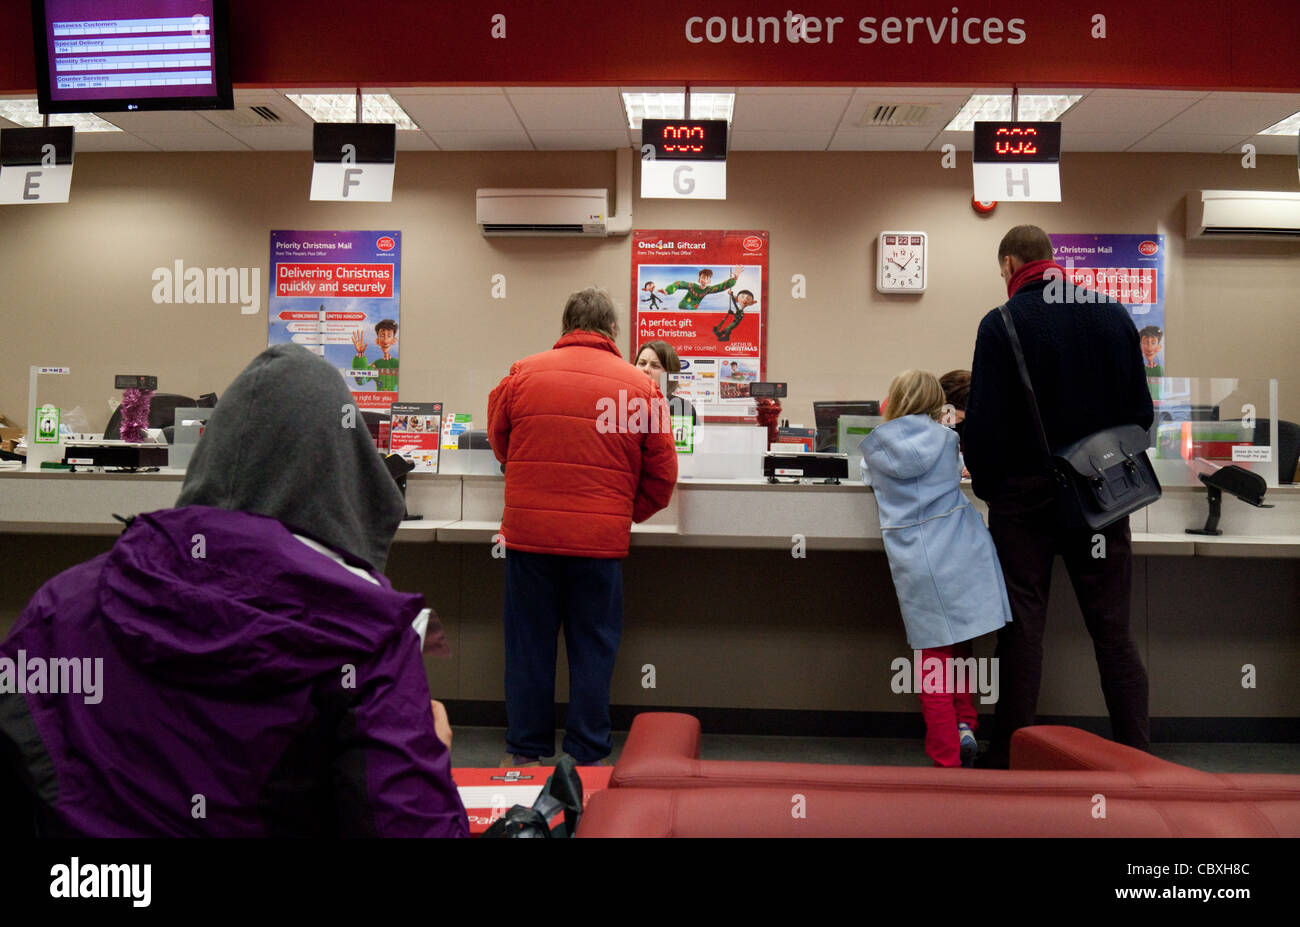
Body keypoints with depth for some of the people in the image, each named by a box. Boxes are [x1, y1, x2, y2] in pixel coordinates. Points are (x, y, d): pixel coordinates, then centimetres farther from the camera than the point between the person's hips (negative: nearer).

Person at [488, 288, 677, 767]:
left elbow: (499, 443, 18)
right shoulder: (641, 387, 0)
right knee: (593, 647, 11)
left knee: (529, 642, 12)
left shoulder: (522, 374, 2)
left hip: (527, 530, 1)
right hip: (601, 538, -1)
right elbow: (662, 475, 4)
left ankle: (524, 751, 24)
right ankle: (587, 756, 20)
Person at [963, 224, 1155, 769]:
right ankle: (1135, 750, 12)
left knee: (1022, 625, 4)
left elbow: (984, 421, -13)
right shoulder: (1114, 314, 5)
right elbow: (1141, 409, 7)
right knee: (1112, 626, 9)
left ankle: (1011, 754, 10)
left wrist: (986, 485, 1)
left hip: (1026, 493, -3)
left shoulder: (1002, 324, -8)